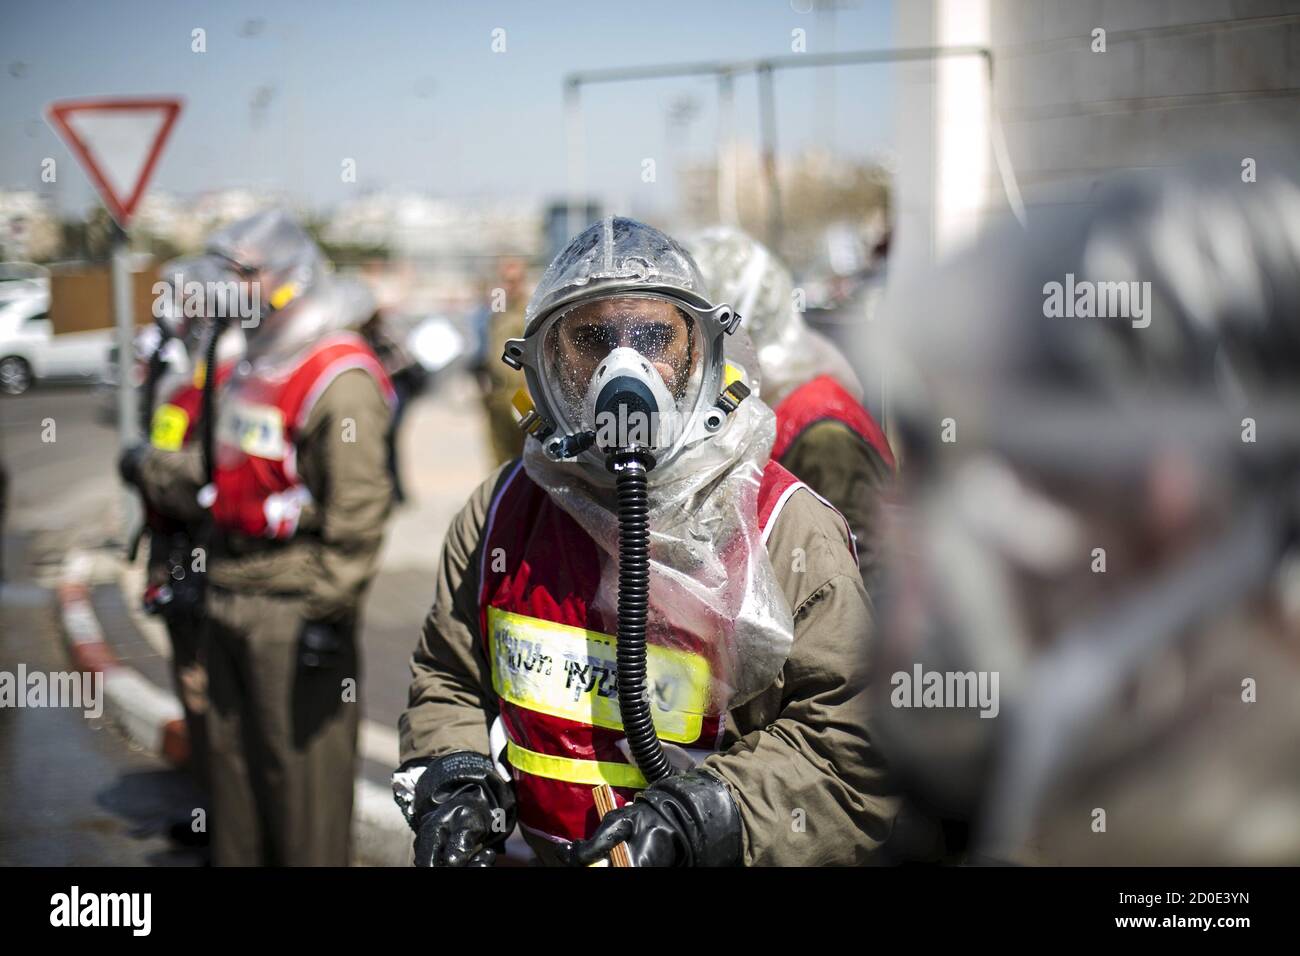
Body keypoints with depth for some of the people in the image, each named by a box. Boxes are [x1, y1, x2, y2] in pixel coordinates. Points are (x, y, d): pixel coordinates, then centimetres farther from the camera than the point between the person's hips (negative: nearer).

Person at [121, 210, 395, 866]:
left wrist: (329, 610, -21)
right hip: (231, 601, 10)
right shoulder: (252, 370, 16)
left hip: (293, 610, -10)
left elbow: (358, 507, -20)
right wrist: (156, 469, 12)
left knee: (300, 768, -3)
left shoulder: (340, 377, -15)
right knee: (233, 758, 18)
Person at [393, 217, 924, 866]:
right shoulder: (500, 514, 6)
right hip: (542, 853, 4)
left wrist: (695, 818, -19)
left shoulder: (789, 530, -6)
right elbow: (448, 681, 18)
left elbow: (852, 745, -9)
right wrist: (454, 782, 0)